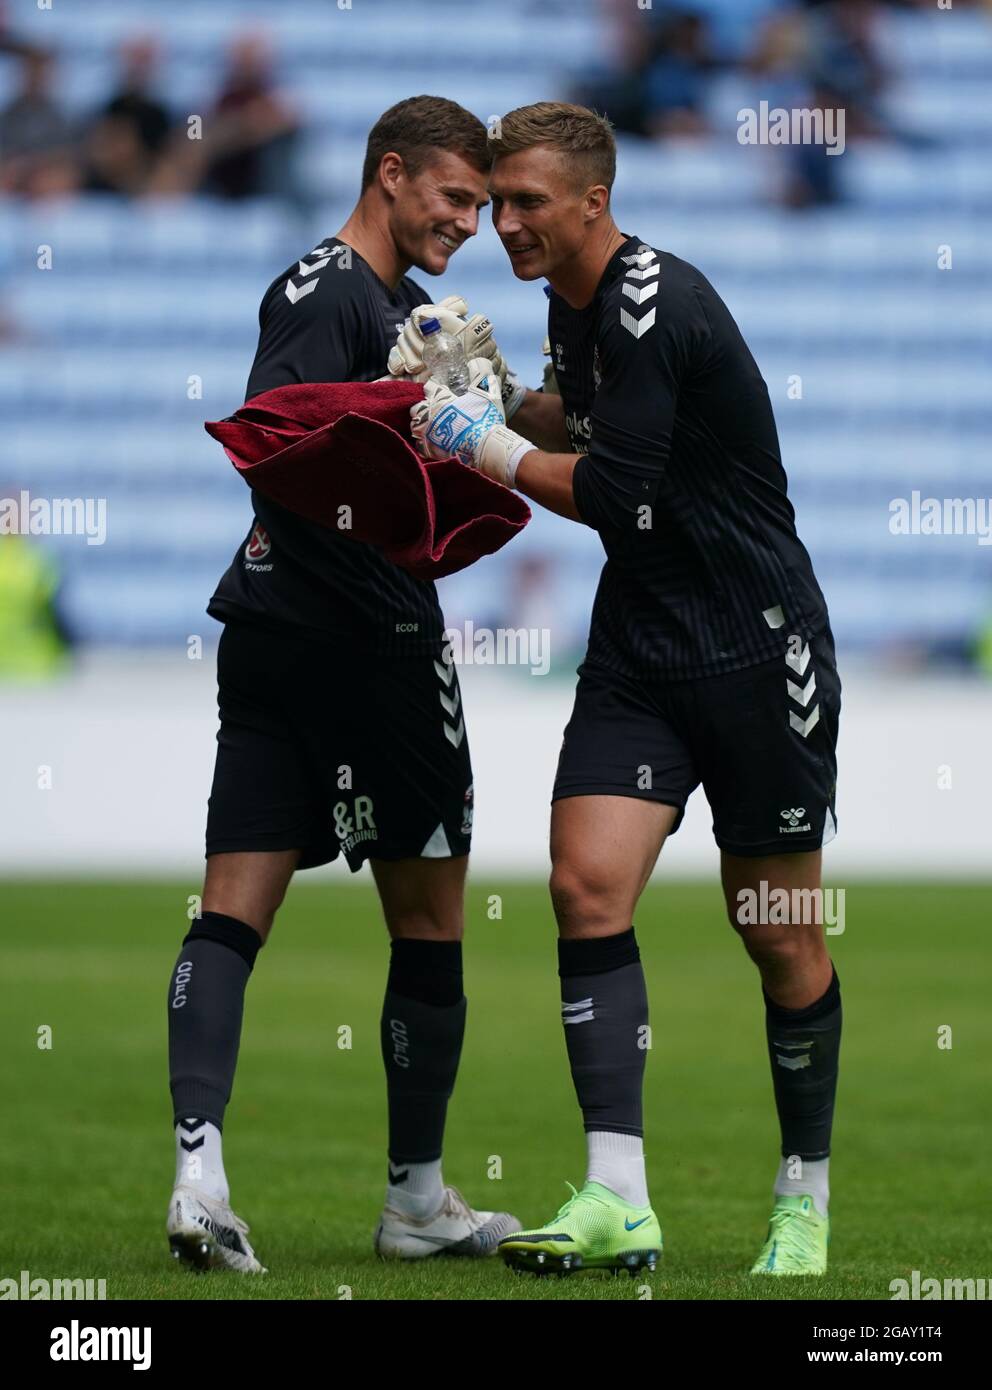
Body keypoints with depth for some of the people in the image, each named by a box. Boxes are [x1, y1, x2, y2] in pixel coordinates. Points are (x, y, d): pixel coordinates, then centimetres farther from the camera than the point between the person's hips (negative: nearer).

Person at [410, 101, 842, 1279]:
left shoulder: (656, 306, -19)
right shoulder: (575, 300, 9)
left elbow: (612, 493, -21)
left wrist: (486, 445, -10)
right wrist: (491, 400, 11)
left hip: (759, 646, -7)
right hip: (639, 643, 8)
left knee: (781, 935, 3)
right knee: (587, 881, -11)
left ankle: (805, 1203, 19)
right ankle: (617, 1202, -16)